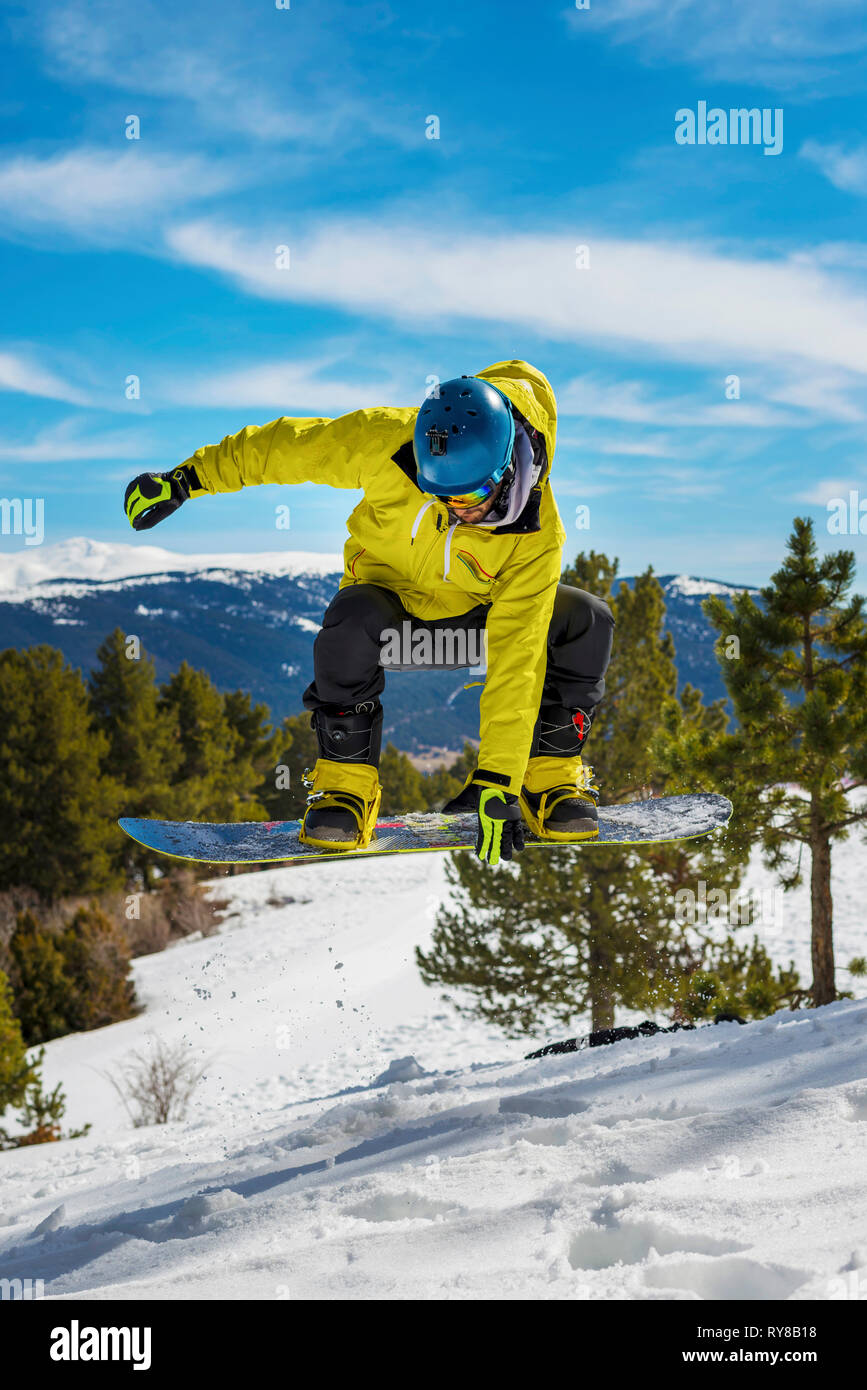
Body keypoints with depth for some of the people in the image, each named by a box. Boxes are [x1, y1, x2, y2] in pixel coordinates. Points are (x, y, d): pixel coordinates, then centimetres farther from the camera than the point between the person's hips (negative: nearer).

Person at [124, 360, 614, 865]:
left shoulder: (538, 534, -31)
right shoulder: (385, 441, -31)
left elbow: (517, 658, -35)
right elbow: (285, 447, -16)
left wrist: (498, 782, -39)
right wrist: (187, 478, -11)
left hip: (478, 613, 1)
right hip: (390, 598, 0)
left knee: (587, 620, -26)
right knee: (354, 621, -38)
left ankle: (549, 772, -5)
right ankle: (346, 780, -17)